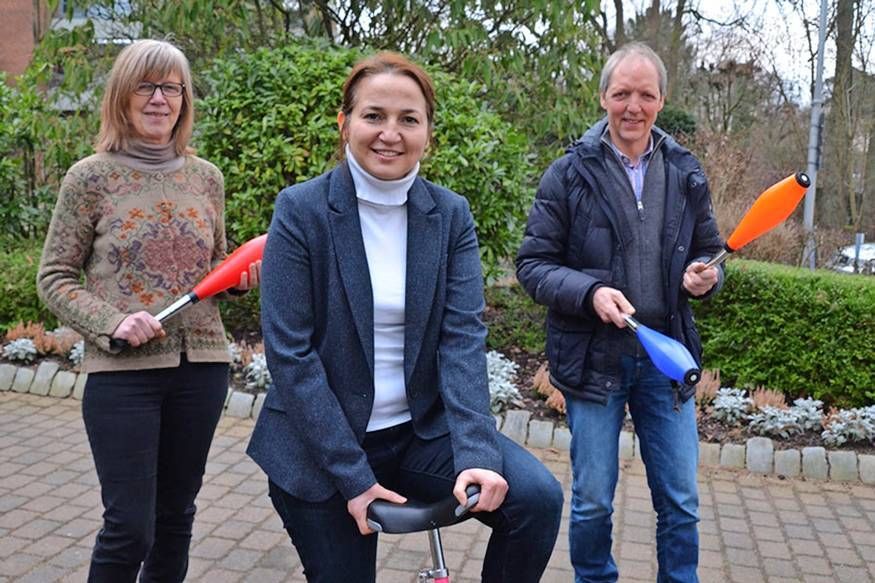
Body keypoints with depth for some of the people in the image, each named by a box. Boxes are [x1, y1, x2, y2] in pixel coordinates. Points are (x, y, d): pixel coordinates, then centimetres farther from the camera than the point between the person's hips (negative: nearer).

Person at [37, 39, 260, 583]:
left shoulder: (206, 177, 7)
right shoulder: (91, 177, -4)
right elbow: (54, 276, -1)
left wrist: (242, 274, -4)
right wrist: (111, 323, -17)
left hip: (202, 365, 4)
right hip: (122, 372, -4)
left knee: (176, 514, 15)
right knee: (130, 526, -2)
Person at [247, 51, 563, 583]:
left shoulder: (451, 215, -1)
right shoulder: (301, 210, -11)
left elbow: (464, 338, -10)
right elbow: (290, 354, -14)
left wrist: (476, 454, -23)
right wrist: (354, 477, -17)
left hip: (421, 432, 2)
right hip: (320, 445, -2)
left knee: (538, 497, -16)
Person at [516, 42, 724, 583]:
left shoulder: (686, 174, 5)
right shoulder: (569, 174, -5)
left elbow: (708, 252, 14)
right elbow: (533, 264, -5)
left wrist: (705, 276, -9)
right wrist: (590, 292, -22)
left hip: (667, 354, 3)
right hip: (593, 356, -2)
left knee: (681, 502, 10)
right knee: (592, 501, 10)